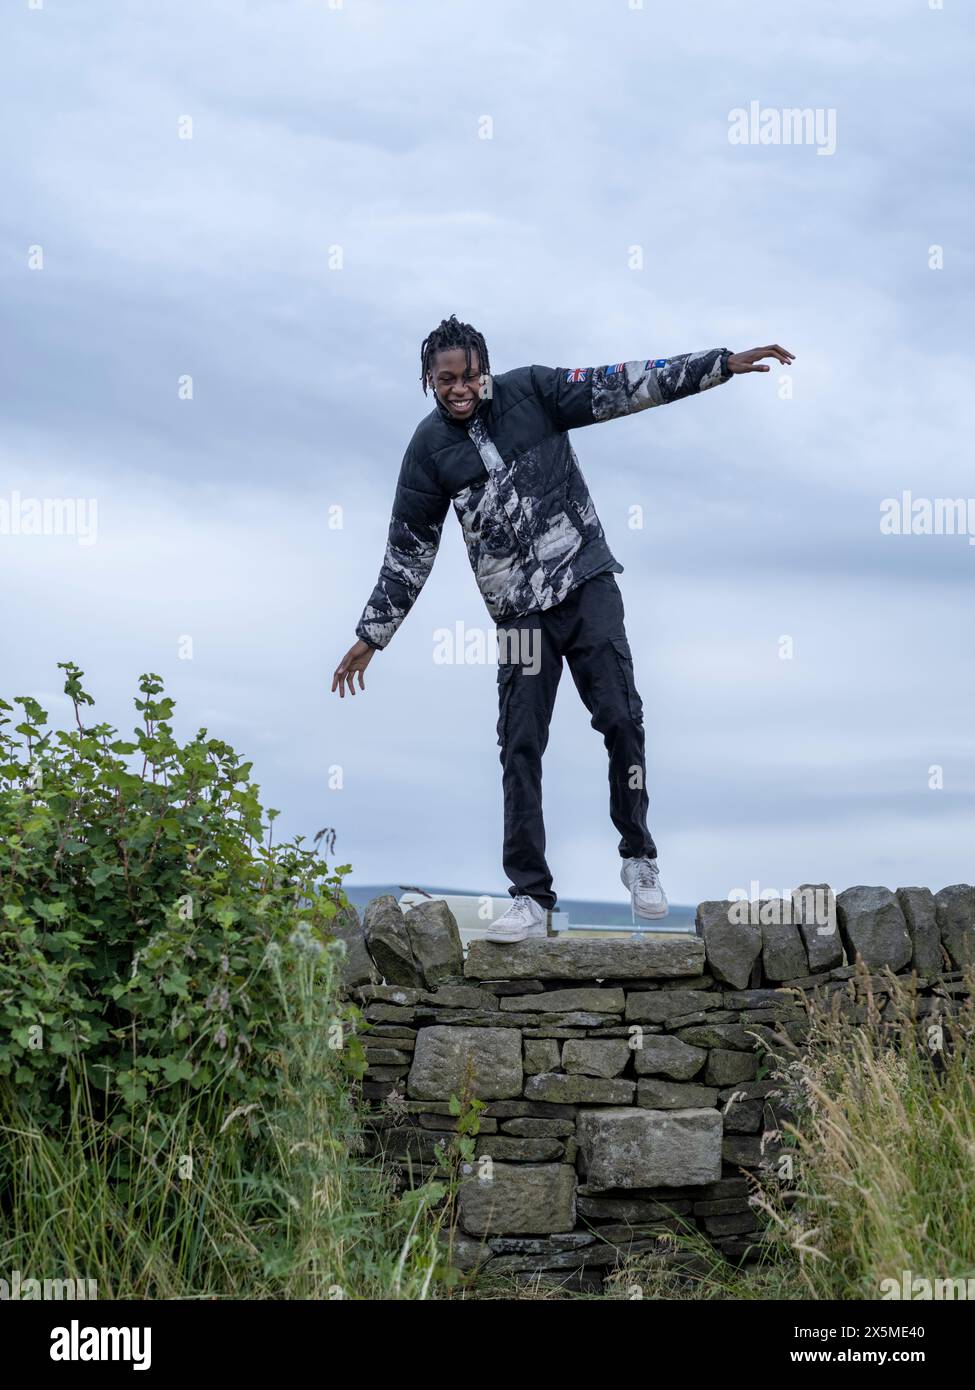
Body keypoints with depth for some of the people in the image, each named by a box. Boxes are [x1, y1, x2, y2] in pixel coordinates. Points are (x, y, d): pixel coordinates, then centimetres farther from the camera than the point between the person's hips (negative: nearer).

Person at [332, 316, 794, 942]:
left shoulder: (531, 391, 0)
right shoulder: (429, 449, 2)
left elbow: (622, 387, -4)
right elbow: (408, 551, 9)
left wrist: (724, 363, -10)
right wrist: (372, 636, 12)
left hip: (588, 583, -1)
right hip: (519, 611, 1)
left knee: (620, 718, -8)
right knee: (521, 748, -2)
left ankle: (639, 857, 11)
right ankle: (531, 897, 3)